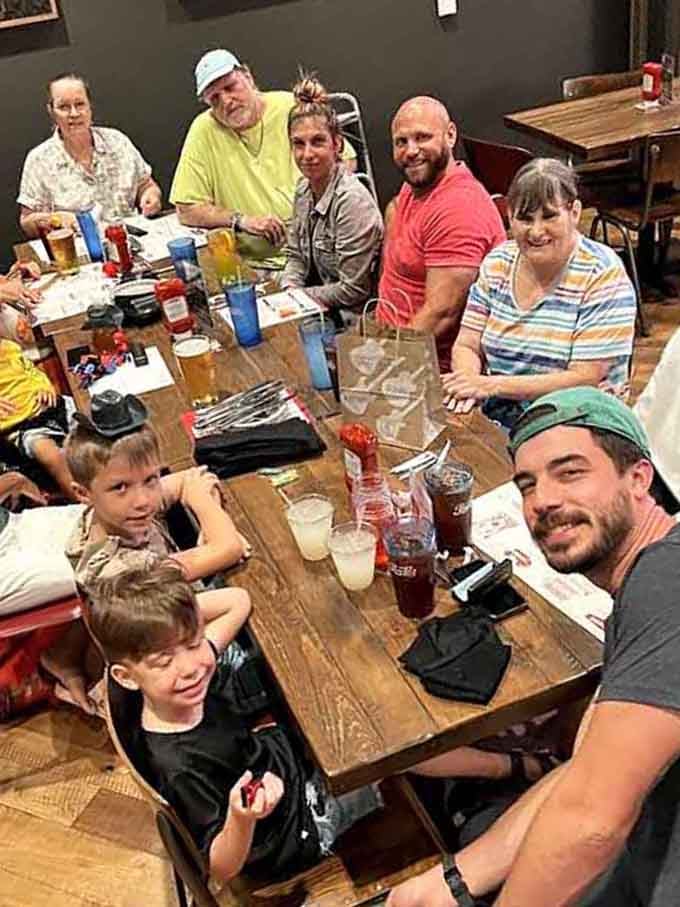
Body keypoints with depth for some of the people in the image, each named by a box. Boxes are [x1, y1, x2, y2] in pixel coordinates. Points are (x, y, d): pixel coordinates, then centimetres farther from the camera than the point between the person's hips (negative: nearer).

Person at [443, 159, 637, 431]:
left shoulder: (603, 274, -11)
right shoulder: (497, 263, 5)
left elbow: (585, 380, -16)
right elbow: (467, 346, 5)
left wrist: (492, 385, -23)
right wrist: (468, 380, -19)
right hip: (495, 417, 5)